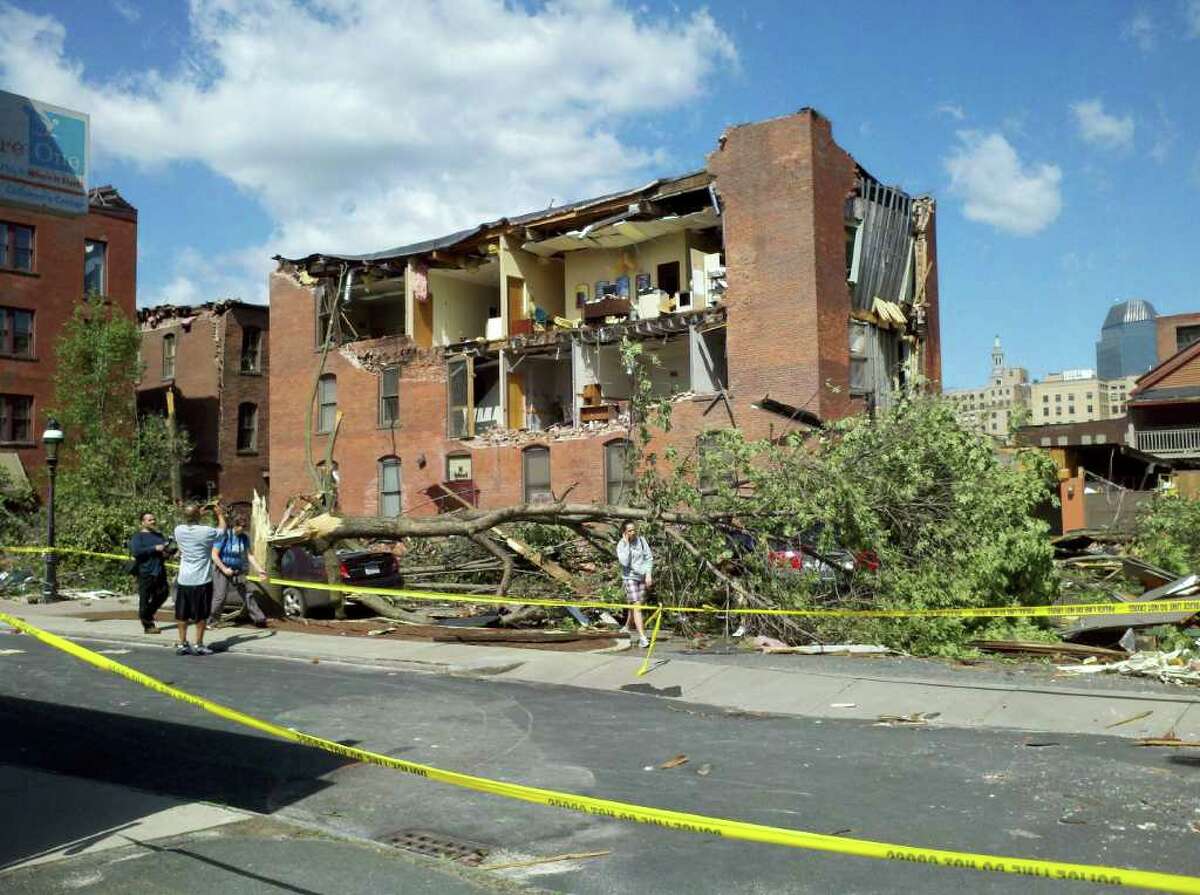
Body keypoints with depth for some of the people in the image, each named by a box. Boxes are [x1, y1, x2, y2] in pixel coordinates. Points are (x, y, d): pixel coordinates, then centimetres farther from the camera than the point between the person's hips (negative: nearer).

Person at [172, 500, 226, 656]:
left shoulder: (179, 530, -4)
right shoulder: (206, 532, -14)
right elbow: (222, 530, 6)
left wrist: (198, 514, 30)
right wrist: (220, 514, 21)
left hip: (183, 580, 4)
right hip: (202, 580, -4)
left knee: (182, 614, 12)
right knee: (201, 615, 6)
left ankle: (182, 644, 16)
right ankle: (198, 645, 10)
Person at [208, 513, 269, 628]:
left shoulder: (244, 538, 0)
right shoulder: (224, 536, -17)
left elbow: (249, 555, 6)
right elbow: (214, 555, -15)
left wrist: (259, 569, 0)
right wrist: (224, 569, -20)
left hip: (238, 572, 5)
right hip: (223, 571, -5)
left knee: (247, 595, 6)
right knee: (219, 597, -9)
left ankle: (259, 619, 9)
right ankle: (211, 621, 5)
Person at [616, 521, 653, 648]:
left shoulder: (641, 540, -1)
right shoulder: (621, 545, -10)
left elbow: (649, 557, 4)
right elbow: (624, 562, -25)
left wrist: (649, 574, -4)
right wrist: (626, 544, -23)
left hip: (642, 576, 4)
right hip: (630, 577, -4)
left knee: (636, 605, 14)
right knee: (636, 606, -13)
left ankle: (627, 627, 39)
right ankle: (642, 637, -16)